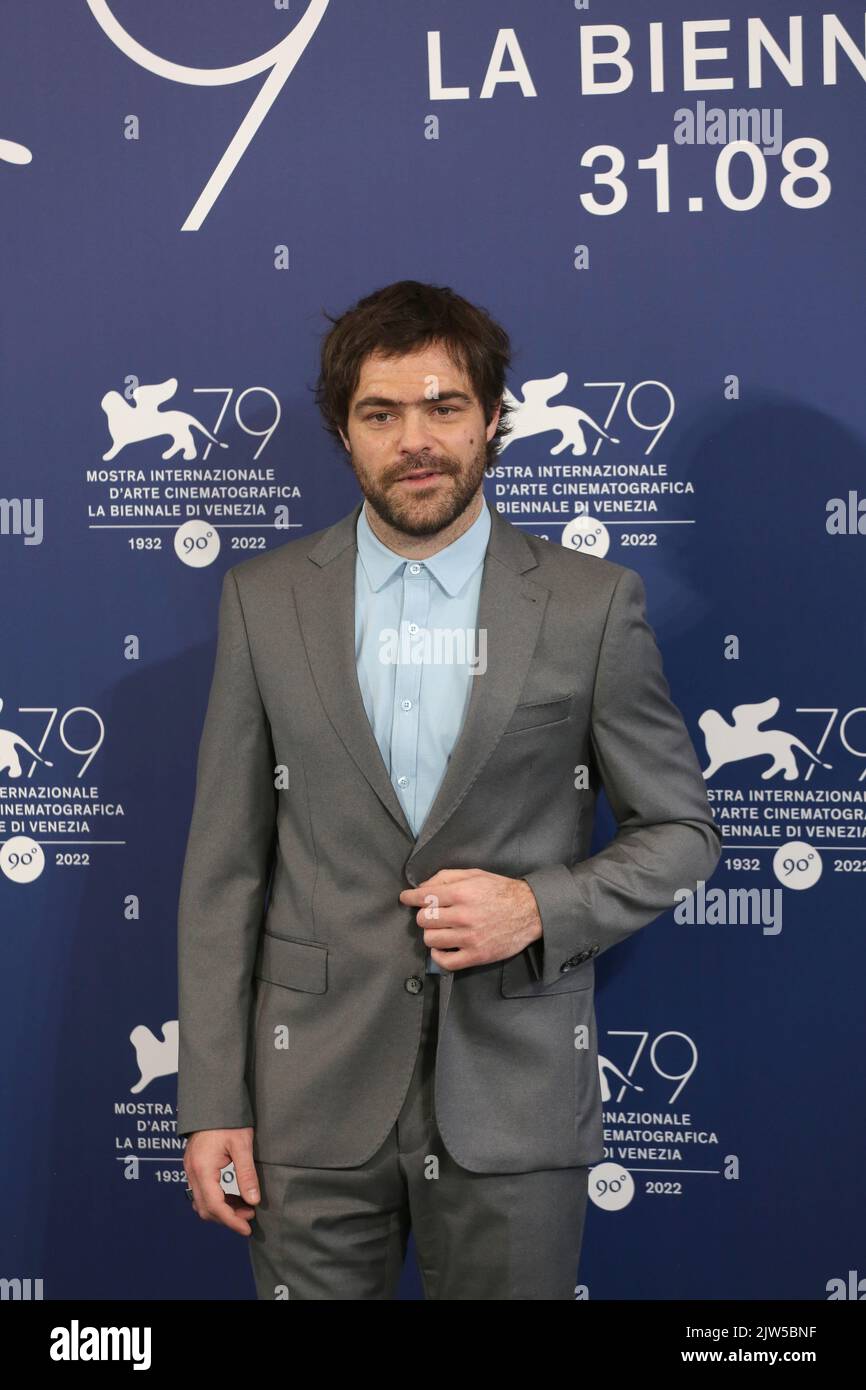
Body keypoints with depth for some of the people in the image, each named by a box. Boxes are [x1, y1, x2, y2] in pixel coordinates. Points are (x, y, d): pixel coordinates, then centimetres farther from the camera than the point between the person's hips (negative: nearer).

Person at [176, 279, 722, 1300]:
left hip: (513, 1098, 0)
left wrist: (544, 907, -13)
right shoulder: (264, 599, 2)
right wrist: (212, 1102, -1)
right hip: (316, 1099, 1)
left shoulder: (592, 603, -1)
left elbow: (681, 830, 6)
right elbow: (224, 866, 3)